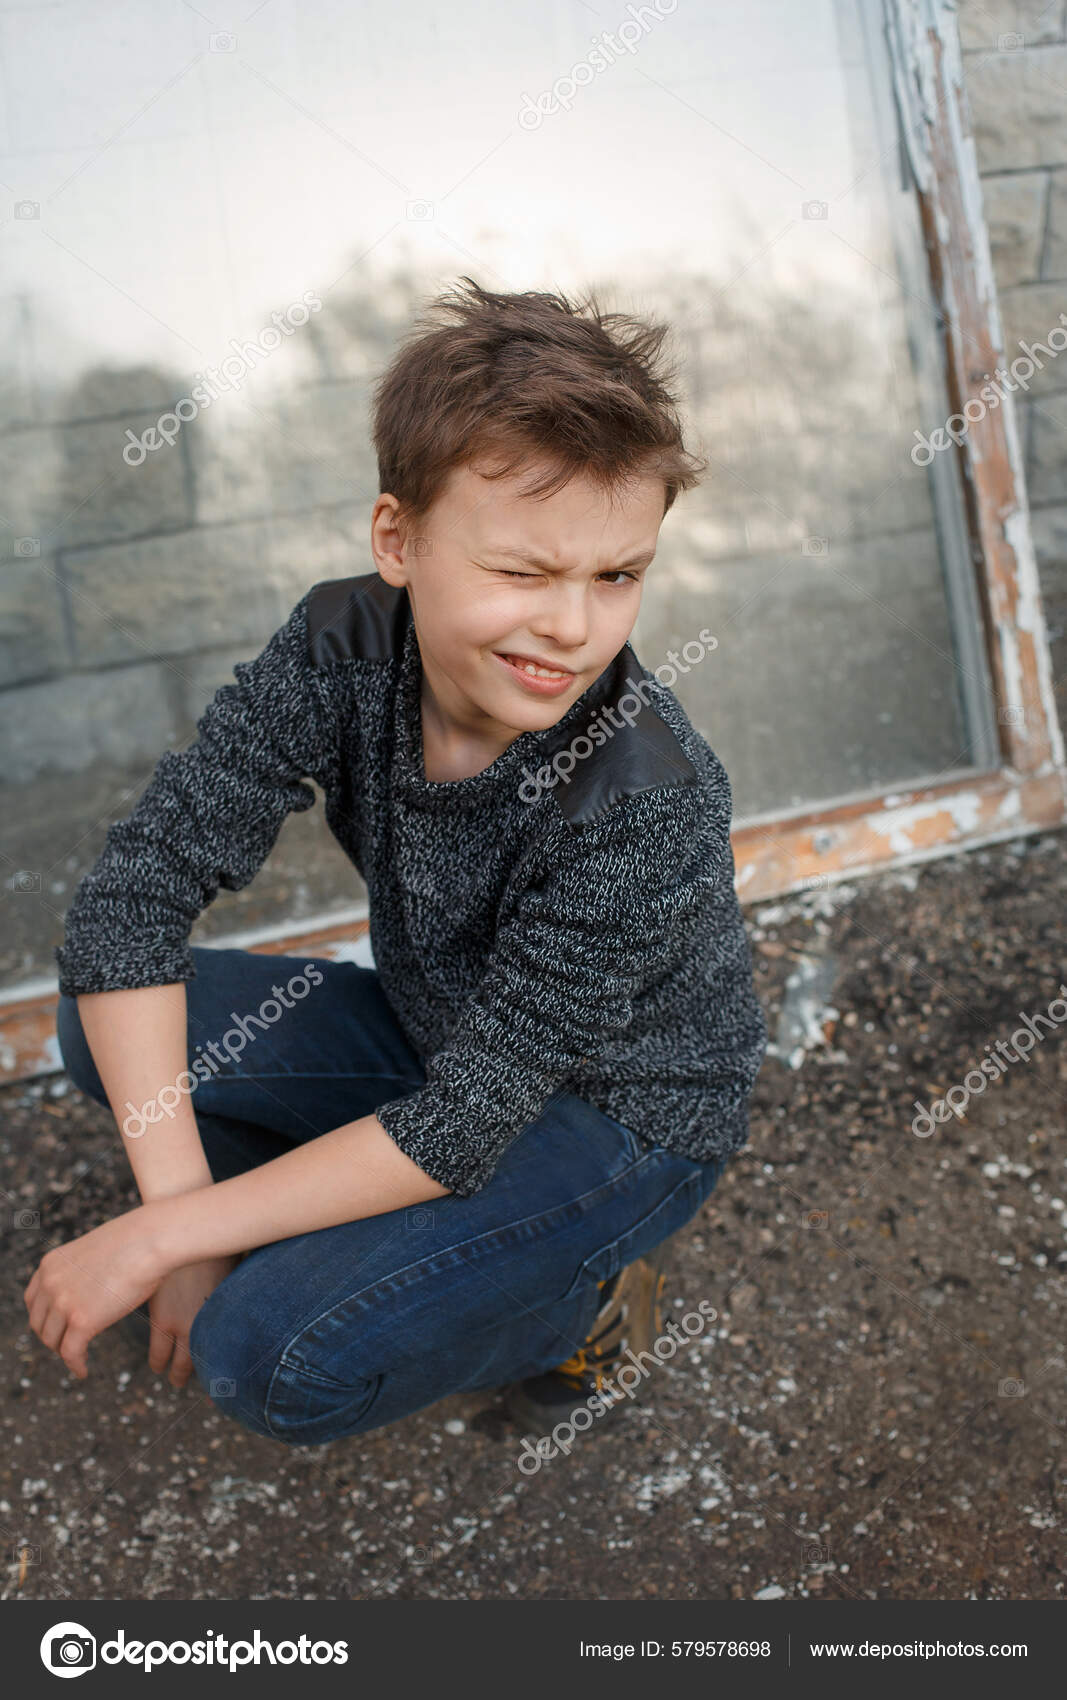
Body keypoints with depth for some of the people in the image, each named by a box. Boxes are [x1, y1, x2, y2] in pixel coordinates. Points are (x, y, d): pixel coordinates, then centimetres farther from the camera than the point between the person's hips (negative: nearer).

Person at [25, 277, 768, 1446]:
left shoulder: (644, 804, -34)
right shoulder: (342, 650, -20)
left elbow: (461, 1127, -30)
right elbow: (137, 889, -19)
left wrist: (155, 1241, -25)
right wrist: (181, 1204, -25)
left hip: (624, 1117, -5)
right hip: (444, 1036, 6)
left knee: (267, 1358, -22)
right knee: (105, 1032, -9)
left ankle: (577, 1303, 3)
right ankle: (337, 1234, 7)